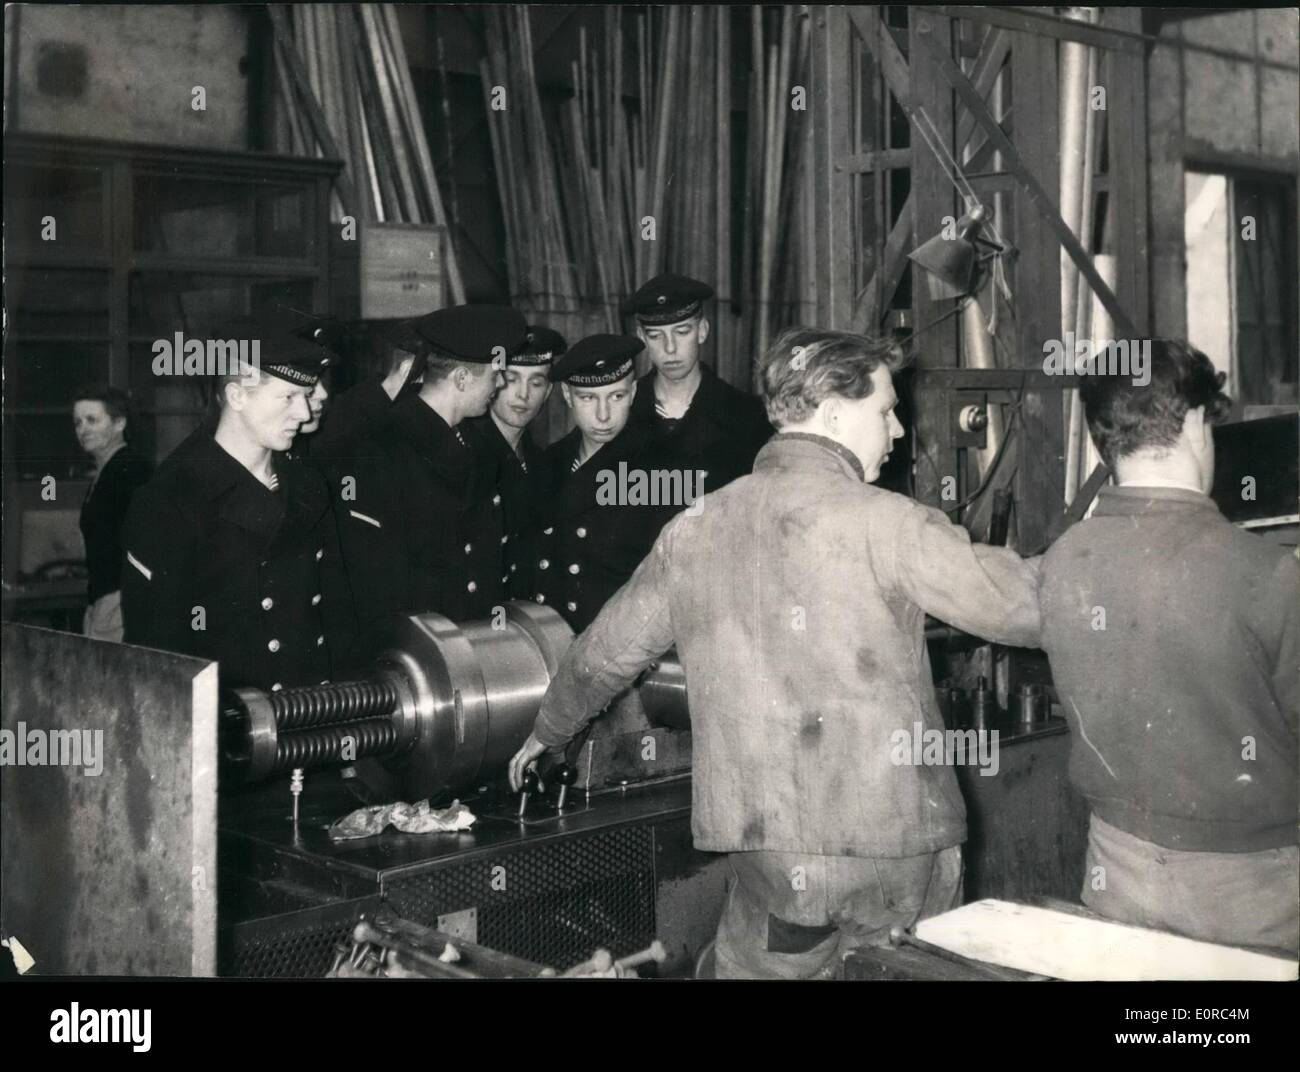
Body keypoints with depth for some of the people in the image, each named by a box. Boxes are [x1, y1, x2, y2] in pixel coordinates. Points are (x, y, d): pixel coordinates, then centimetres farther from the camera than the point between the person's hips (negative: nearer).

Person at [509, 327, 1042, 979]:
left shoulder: (696, 530, 4)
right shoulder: (881, 521, -11)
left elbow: (604, 654, 15)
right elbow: (1018, 606, -10)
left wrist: (548, 732, 33)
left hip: (768, 841, 4)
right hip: (896, 837, -3)